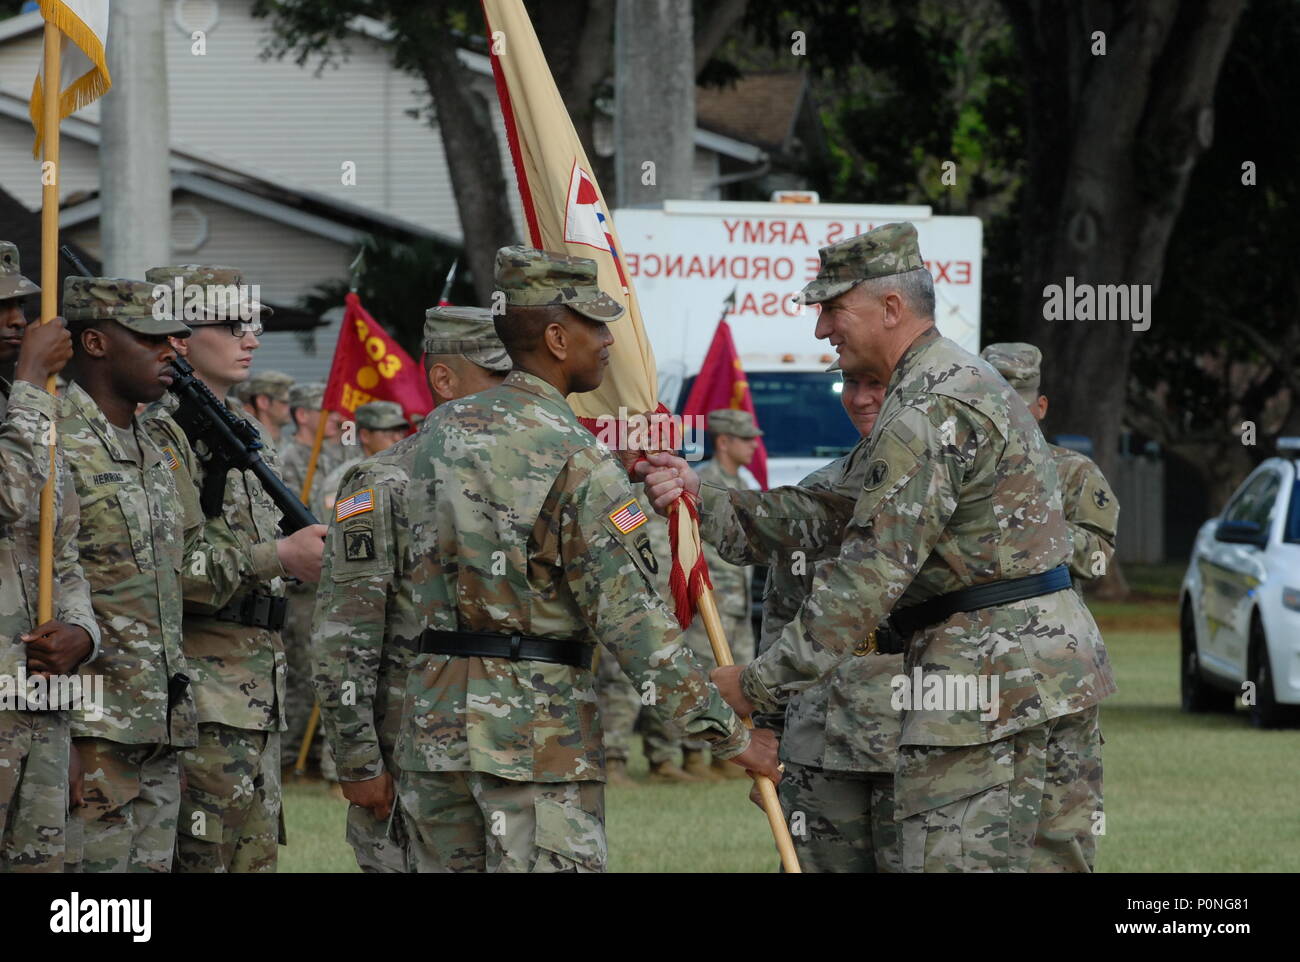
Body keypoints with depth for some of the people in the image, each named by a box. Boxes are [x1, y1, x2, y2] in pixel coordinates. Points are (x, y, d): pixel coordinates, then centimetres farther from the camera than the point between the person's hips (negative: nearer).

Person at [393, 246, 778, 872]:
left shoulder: (440, 432, 8)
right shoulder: (578, 462, -12)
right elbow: (634, 626, -15)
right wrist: (729, 736, -8)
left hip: (435, 715, 7)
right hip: (538, 726, -7)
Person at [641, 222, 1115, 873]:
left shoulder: (929, 414, -16)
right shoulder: (966, 382, 19)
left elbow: (873, 571, -20)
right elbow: (841, 518, 16)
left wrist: (760, 682, -16)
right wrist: (707, 501, 7)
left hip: (985, 680, -11)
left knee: (951, 862, -10)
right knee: (1052, 864, 10)